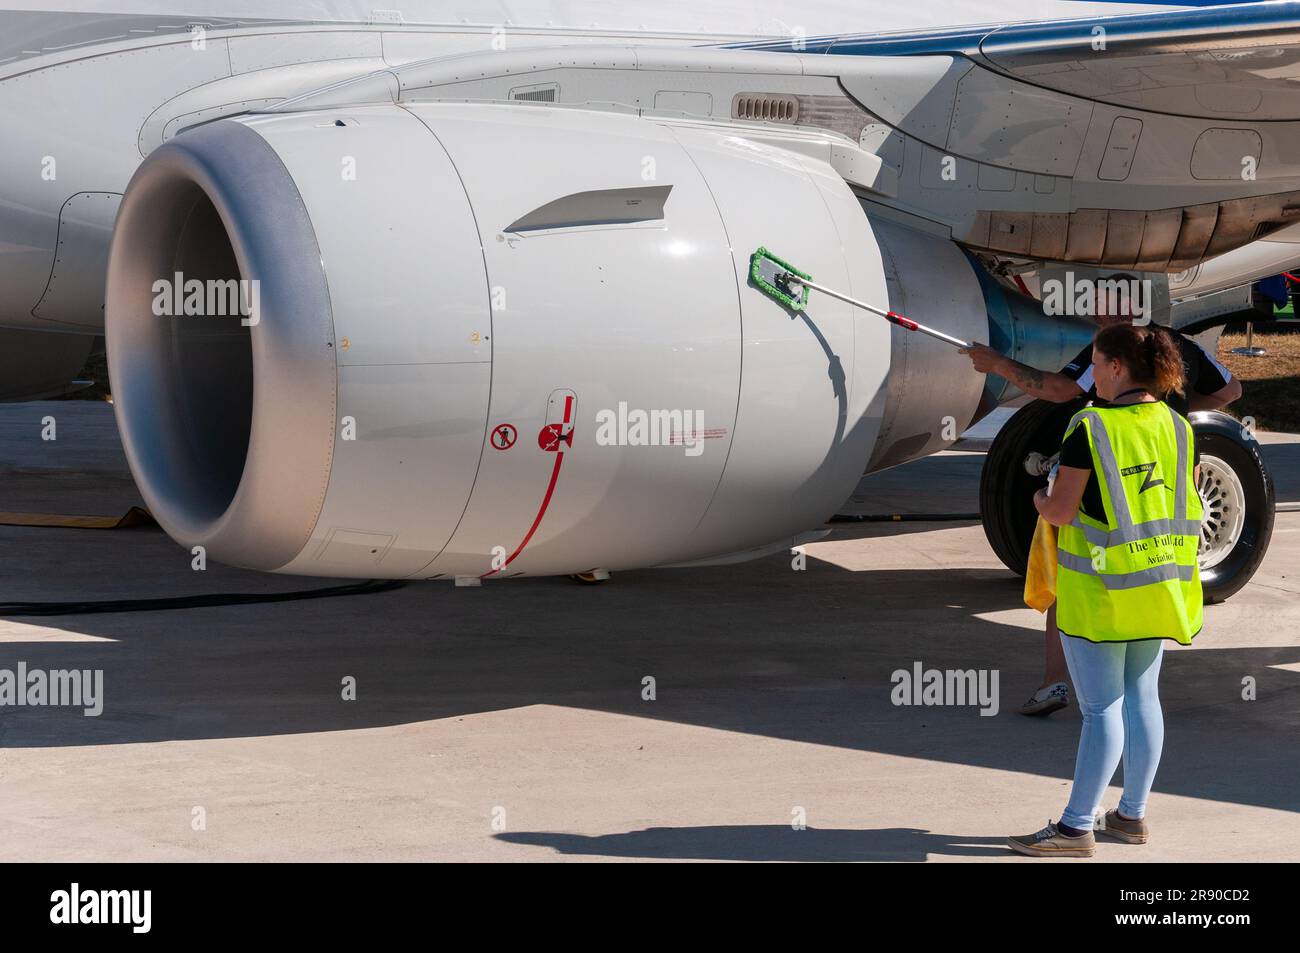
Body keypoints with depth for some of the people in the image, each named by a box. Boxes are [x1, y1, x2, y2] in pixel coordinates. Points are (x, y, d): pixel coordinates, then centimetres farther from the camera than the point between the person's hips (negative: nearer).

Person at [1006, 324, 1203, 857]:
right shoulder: (1178, 427, 3)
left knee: (1101, 707, -5)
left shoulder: (1090, 429, -16)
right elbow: (1188, 503, 10)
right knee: (1141, 698, 14)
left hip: (1098, 590, -6)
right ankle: (1132, 816, 22)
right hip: (1155, 587, 6)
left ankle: (1076, 828, 0)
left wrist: (1040, 500, 6)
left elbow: (1061, 511, -17)